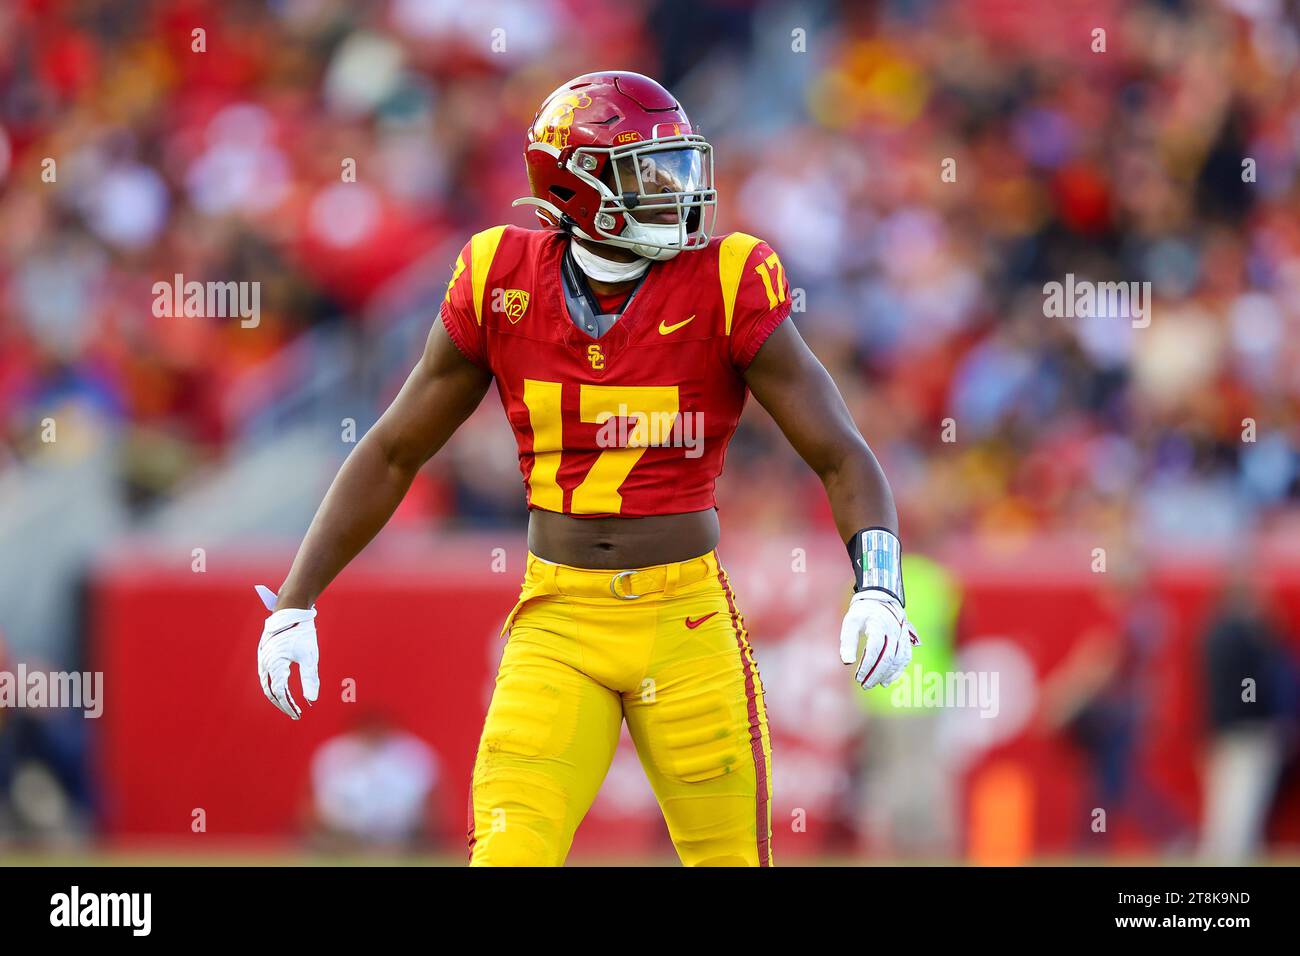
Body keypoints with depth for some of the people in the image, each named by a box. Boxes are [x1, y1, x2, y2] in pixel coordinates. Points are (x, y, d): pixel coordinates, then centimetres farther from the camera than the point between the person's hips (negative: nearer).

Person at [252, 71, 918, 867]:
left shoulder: (727, 288, -8)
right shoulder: (504, 287, -3)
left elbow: (844, 458, -7)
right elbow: (393, 454, 7)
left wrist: (879, 589, -25)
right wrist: (295, 602, 4)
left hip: (687, 622, -1)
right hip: (558, 623, 1)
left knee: (729, 855, 3)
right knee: (509, 854, -14)